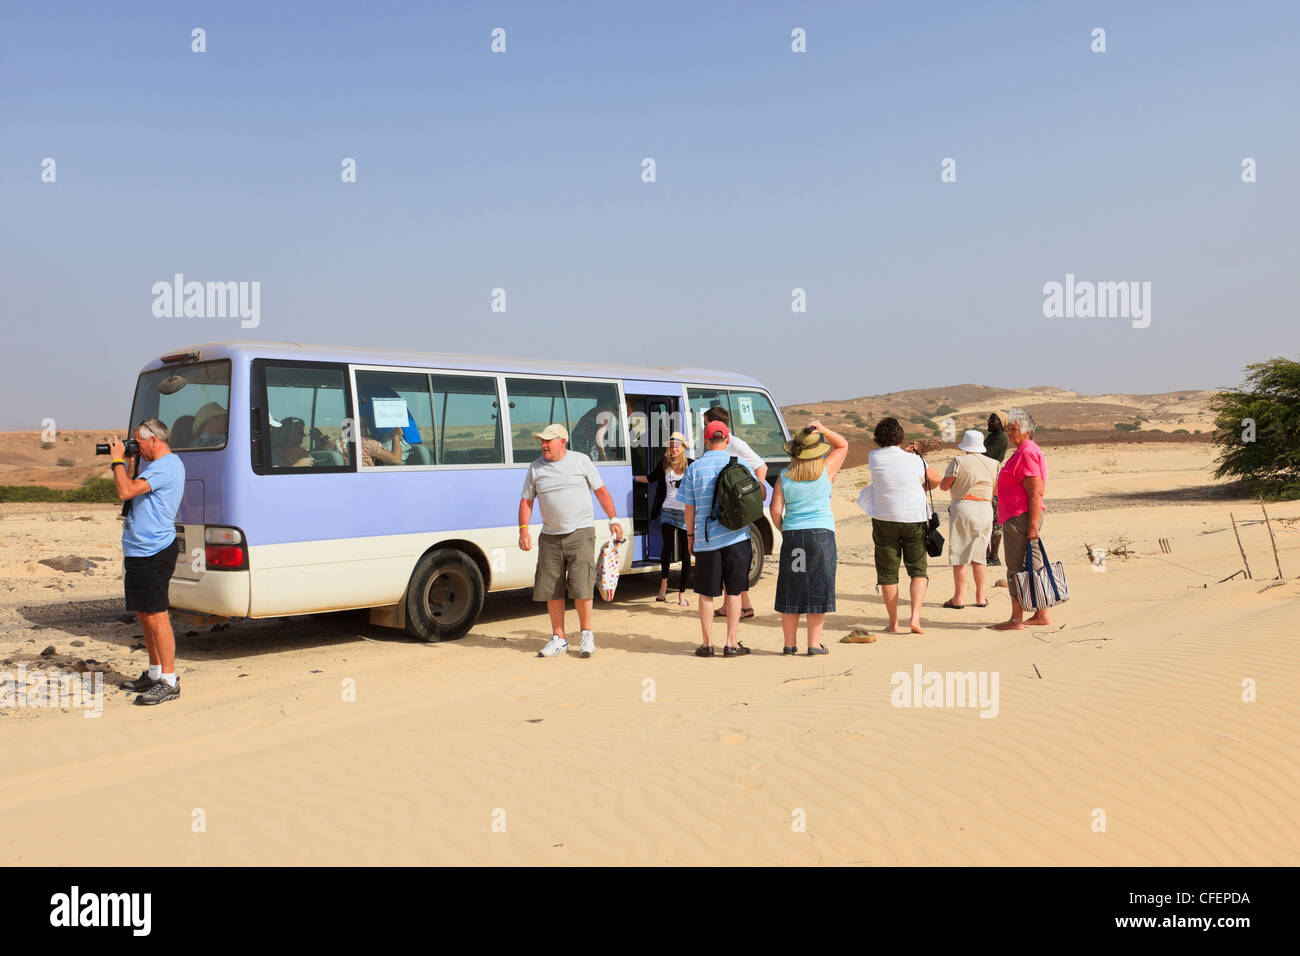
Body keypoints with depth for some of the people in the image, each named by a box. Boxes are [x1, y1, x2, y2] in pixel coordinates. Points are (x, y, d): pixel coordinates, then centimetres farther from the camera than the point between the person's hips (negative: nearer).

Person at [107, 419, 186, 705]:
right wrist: (126, 463, 16)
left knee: (156, 616, -9)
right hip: (141, 552, 11)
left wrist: (118, 459, -10)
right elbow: (132, 492, 24)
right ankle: (154, 673, 27)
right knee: (144, 614, 17)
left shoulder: (166, 465, -15)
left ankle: (169, 681, -5)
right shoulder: (158, 465, 19)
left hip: (154, 553, -11)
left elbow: (126, 491, -23)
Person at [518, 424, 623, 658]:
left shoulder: (581, 461, 1)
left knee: (580, 586, -11)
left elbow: (601, 491, 5)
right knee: (550, 590, 3)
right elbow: (526, 501, 10)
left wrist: (613, 520, -1)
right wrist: (523, 530, -4)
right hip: (550, 536, 4)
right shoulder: (535, 468, 8)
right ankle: (558, 639, 15)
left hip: (580, 533, -3)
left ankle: (587, 633, 7)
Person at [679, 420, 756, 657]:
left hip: (706, 540, 0)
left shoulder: (695, 468, -1)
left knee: (706, 593, 9)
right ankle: (731, 644, 9)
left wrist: (690, 535, 13)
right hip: (737, 537, 0)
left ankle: (707, 644, 12)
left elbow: (689, 507, 1)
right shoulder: (740, 465, -1)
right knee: (734, 592, 7)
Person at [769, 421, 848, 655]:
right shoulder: (825, 470, -1)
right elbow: (843, 445, 14)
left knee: (791, 589, 9)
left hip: (792, 535, 2)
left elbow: (775, 510, -2)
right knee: (818, 589, 4)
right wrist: (824, 429, -1)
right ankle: (814, 643, 5)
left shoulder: (785, 477, 1)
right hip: (821, 534, -2)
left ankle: (790, 643, 14)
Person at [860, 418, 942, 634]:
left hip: (884, 519, 0)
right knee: (918, 570, 9)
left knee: (888, 572, 7)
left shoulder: (874, 457, -3)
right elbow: (936, 479, 13)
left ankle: (894, 623, 9)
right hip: (914, 519, 0)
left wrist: (901, 450, 15)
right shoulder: (914, 460, -3)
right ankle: (915, 617, -7)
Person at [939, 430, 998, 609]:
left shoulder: (959, 461, -7)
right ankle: (980, 597, 16)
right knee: (979, 555, 13)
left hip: (962, 508, -5)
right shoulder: (992, 464, 7)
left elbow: (944, 486, -5)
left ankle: (959, 598, 1)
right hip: (985, 509, 5)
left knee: (959, 555, 1)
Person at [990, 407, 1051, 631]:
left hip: (1019, 518, -11)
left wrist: (1033, 525, -23)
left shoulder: (1027, 453, -15)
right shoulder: (1026, 451, 19)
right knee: (1033, 566, 14)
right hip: (1025, 518, 11)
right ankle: (1041, 615, 20)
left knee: (1016, 569, -6)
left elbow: (1036, 492, -21)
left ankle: (1016, 620, -2)